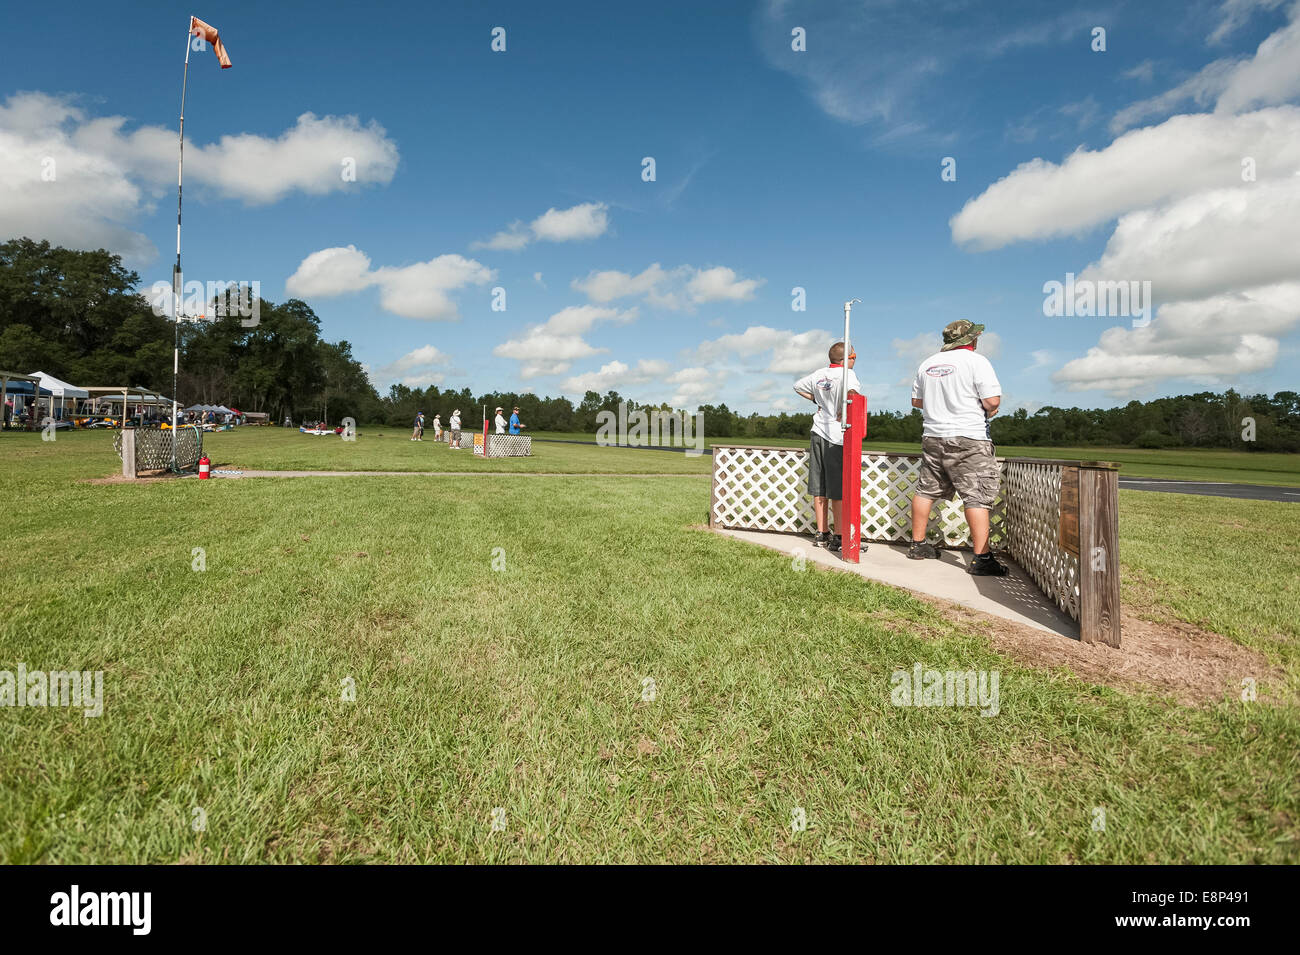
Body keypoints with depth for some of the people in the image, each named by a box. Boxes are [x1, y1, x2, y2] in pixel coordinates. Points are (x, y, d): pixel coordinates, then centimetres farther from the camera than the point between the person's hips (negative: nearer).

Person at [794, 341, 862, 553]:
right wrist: (843, 414, -17)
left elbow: (798, 386, 26)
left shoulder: (820, 374, 11)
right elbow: (852, 393, -30)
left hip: (818, 434, 7)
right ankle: (839, 538, 1)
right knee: (839, 490, -2)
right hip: (837, 438, -7)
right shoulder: (847, 374, -9)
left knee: (820, 488, 10)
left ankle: (821, 534, 17)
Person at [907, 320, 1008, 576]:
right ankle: (982, 558, -8)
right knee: (977, 497, -6)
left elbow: (916, 400, 18)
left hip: (932, 437, 7)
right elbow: (993, 401, -14)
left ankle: (918, 545, 23)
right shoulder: (976, 361, -8)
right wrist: (988, 411, 7)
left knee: (926, 490, 14)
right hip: (968, 439, -6)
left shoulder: (928, 363, 11)